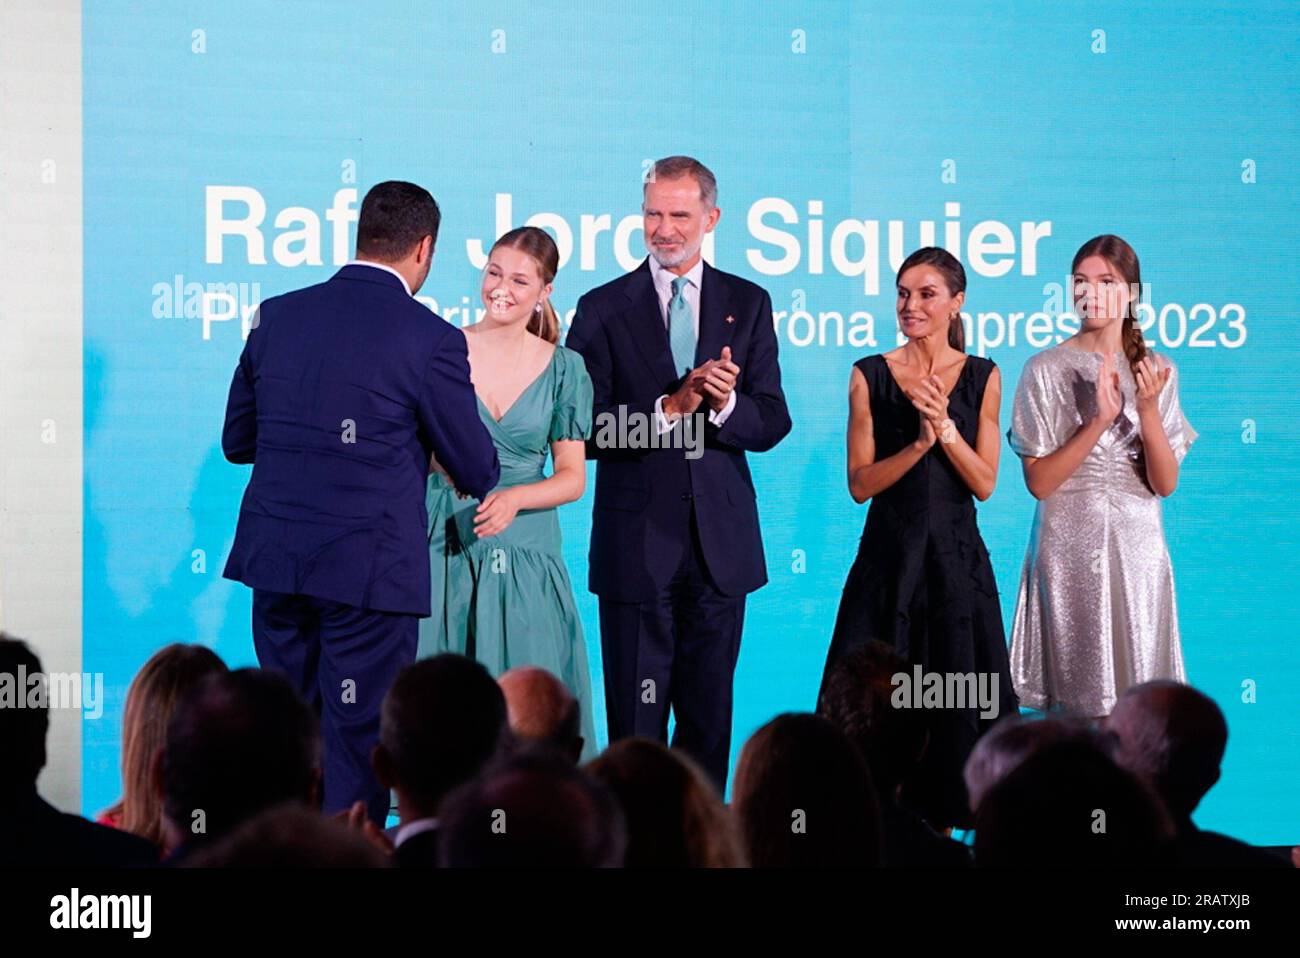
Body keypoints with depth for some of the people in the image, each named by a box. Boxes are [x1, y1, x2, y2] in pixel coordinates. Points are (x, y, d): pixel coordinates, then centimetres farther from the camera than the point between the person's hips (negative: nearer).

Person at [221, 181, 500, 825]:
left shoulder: (276, 317, 5)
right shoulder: (430, 340, -9)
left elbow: (236, 441, 13)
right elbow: (477, 472, -1)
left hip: (274, 560, 5)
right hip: (369, 571, -5)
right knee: (355, 747, 3)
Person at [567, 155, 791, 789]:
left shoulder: (748, 305, 8)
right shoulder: (604, 309, 2)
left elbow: (772, 424, 3)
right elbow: (585, 431, -6)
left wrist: (724, 405, -18)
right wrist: (670, 408, -19)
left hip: (720, 543, 2)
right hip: (636, 542, -2)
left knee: (709, 711, 8)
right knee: (636, 718, 0)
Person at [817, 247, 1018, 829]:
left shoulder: (981, 377, 3)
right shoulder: (870, 375, 0)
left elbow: (985, 484, -2)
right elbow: (860, 483, -5)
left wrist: (945, 426, -16)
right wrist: (920, 443, -18)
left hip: (957, 561, 1)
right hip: (888, 559, -1)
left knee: (954, 704, 4)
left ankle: (942, 827, 15)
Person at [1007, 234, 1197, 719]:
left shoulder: (1156, 370, 5)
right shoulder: (1046, 370, -2)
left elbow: (1165, 483, -2)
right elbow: (1039, 481, -7)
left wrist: (1147, 408, -17)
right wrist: (1100, 420, -18)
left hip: (1136, 548, 2)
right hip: (1069, 549, -2)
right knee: (1077, 700, -1)